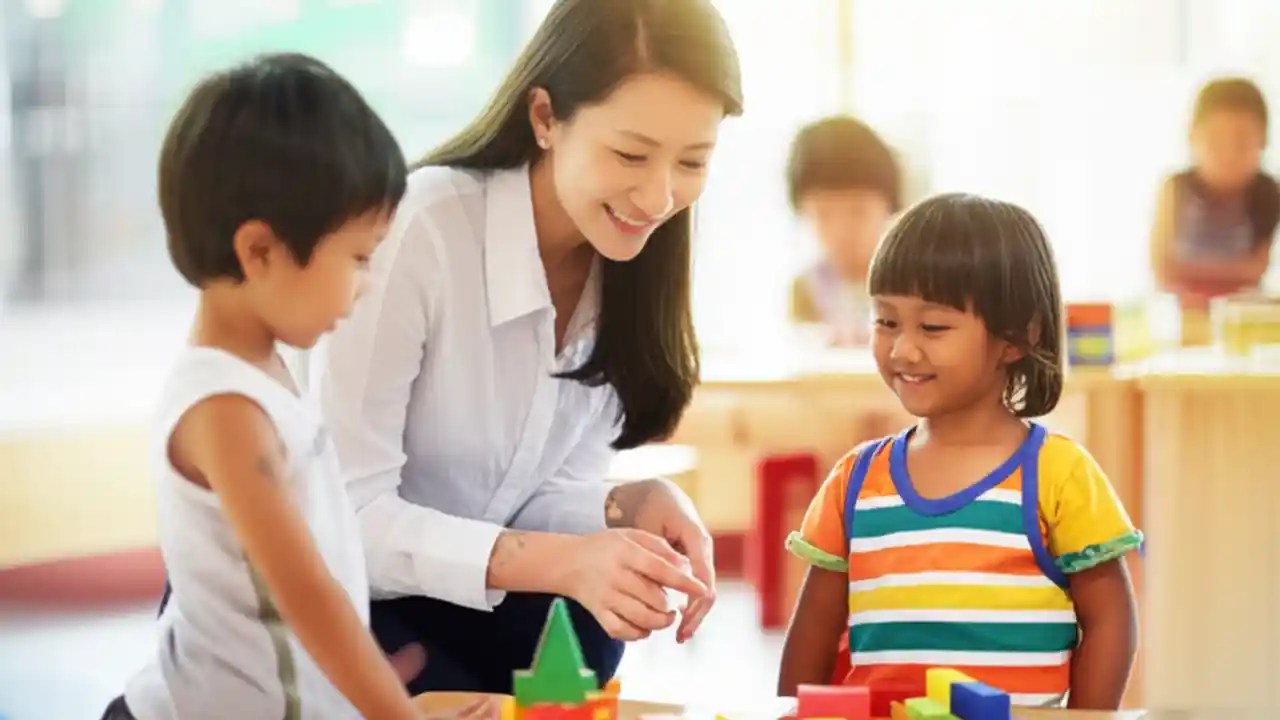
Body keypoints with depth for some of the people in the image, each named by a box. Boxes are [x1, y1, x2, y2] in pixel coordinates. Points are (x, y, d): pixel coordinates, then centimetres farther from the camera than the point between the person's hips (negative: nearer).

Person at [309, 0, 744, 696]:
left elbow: (549, 491, -2)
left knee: (582, 633, -21)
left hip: (446, 596, 6)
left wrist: (631, 508, -24)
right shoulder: (417, 232, -28)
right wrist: (558, 561, -37)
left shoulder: (628, 257, -6)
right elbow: (344, 514, -26)